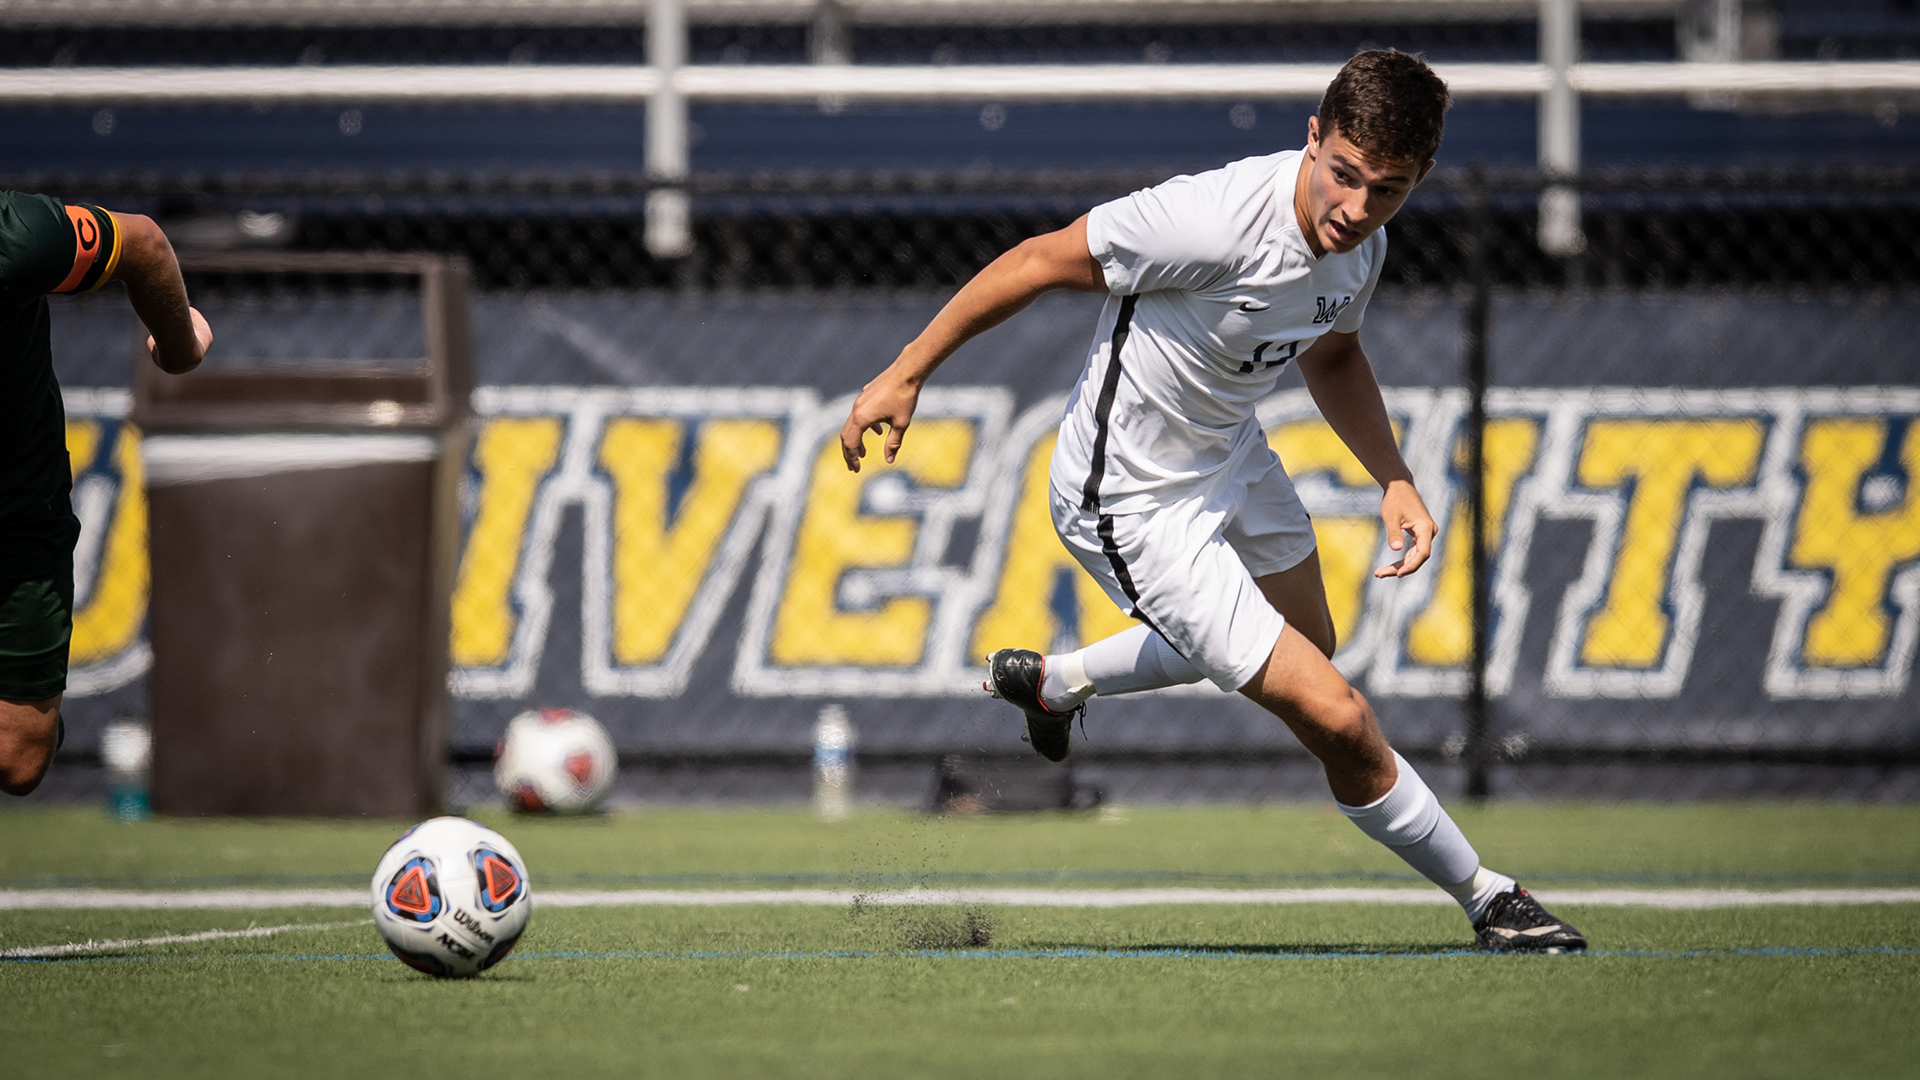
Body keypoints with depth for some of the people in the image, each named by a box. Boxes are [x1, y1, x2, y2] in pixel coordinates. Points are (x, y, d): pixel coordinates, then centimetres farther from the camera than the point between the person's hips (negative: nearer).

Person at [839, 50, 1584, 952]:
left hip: (1230, 456, 9)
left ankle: (1052, 681, 53)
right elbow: (1040, 262, -25)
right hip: (1137, 502, -9)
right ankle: (1488, 901, 8)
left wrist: (1394, 482, -1)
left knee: (1303, 646, 35)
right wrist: (906, 374, -18)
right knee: (1337, 719, -13)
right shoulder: (1216, 222, -36)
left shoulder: (1360, 243, -10)